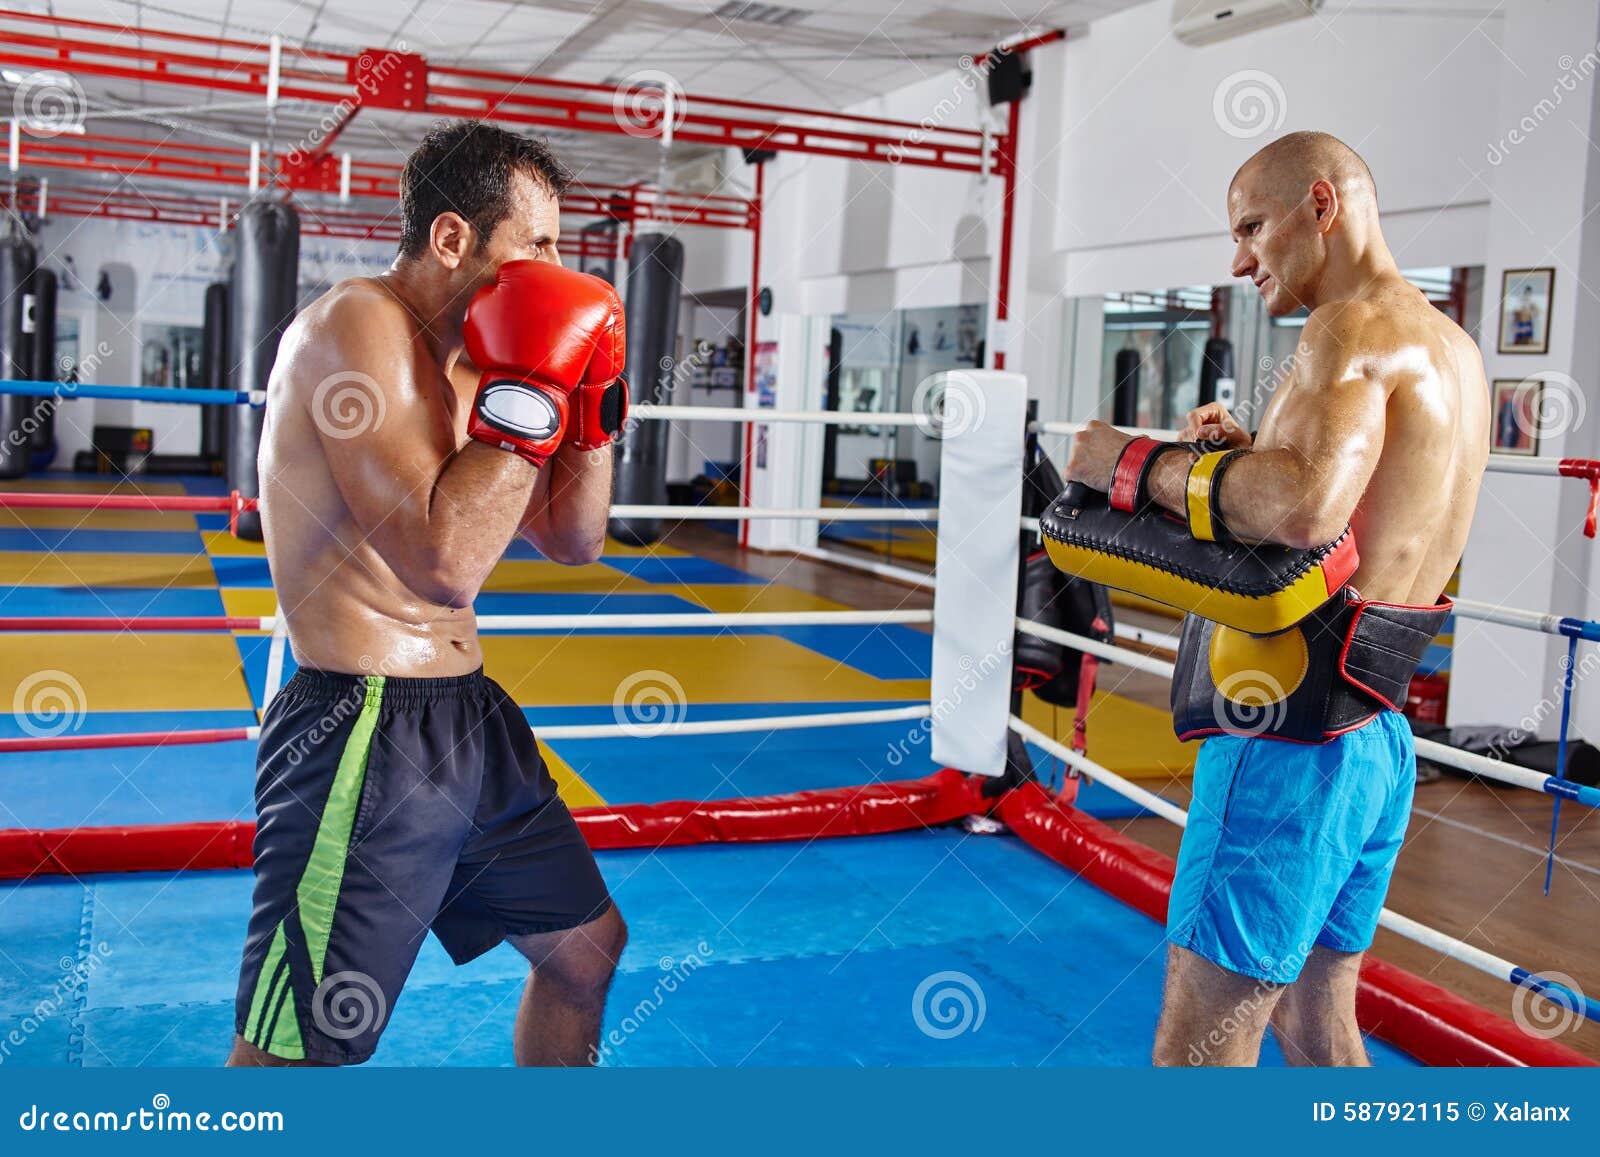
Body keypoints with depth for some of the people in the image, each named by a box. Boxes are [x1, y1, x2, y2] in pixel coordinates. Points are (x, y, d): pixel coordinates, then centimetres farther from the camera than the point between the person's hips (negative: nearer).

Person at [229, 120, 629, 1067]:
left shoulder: (467, 357, 12)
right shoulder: (359, 327, -16)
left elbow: (572, 540, 16)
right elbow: (445, 562, -27)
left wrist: (589, 401, 4)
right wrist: (528, 393, -20)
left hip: (467, 712, 10)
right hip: (362, 733, -10)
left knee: (587, 946, 22)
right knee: (292, 1055, -3)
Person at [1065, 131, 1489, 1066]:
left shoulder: (1356, 325, -13)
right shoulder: (1453, 349, 17)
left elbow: (1307, 507, -32)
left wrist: (1139, 464, -19)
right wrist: (1247, 454, 13)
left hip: (1292, 739, -10)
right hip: (1383, 741, 10)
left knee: (1197, 1056, -3)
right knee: (1319, 1029, 21)